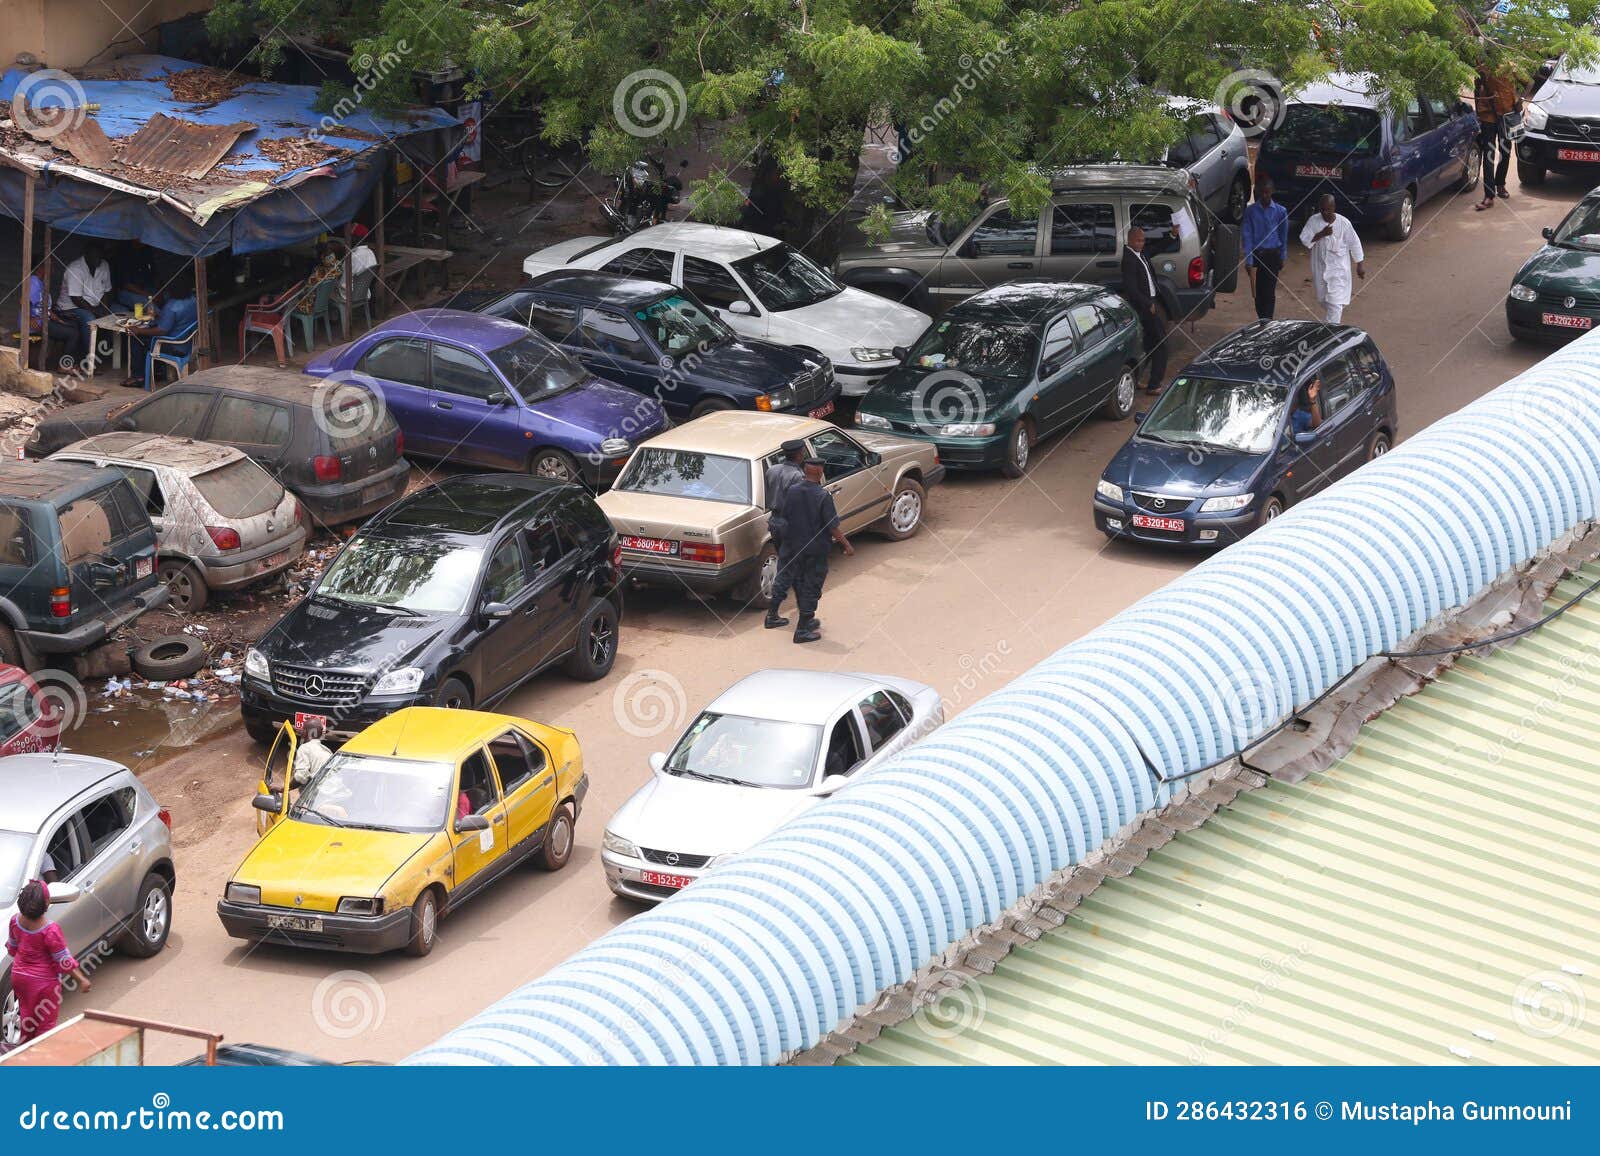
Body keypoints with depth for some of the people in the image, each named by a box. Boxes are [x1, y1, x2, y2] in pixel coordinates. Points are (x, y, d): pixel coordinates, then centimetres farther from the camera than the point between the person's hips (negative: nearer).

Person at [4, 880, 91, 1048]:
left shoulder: (16, 920, -12)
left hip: (19, 976, 6)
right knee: (46, 1022, 10)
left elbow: (12, 948, 5)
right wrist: (82, 979, -11)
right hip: (43, 981, -6)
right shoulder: (50, 930, -29)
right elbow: (64, 961, -21)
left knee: (27, 1016, 24)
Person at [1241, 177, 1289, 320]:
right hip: (1256, 254, 1)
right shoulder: (1251, 210, -2)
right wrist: (1248, 260, -9)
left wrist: (1282, 259, 10)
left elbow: (1283, 237, 8)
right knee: (1258, 291, 7)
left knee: (1269, 291, -7)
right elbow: (1247, 236, -3)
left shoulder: (1280, 211, 0)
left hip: (1273, 255, -1)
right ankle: (1262, 321, 21)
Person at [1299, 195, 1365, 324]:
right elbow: (1304, 240, -13)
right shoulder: (1313, 221, -6)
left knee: (1335, 303, -12)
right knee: (1324, 300, 17)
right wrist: (1321, 234, -26)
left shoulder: (1343, 223, -11)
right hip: (1320, 268, 4)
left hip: (1338, 269, -4)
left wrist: (1360, 264, 1)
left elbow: (1354, 244, -3)